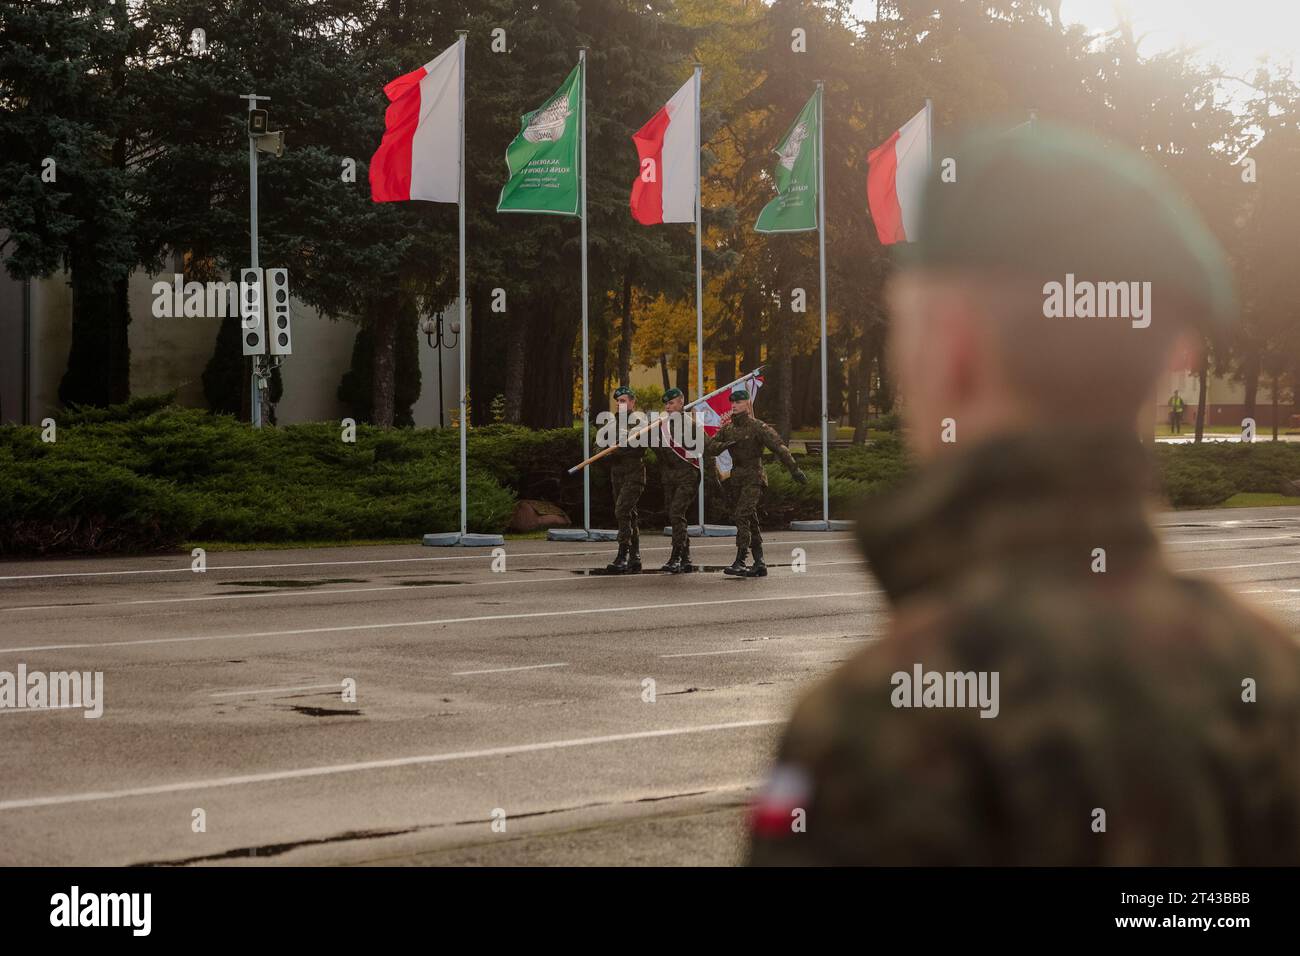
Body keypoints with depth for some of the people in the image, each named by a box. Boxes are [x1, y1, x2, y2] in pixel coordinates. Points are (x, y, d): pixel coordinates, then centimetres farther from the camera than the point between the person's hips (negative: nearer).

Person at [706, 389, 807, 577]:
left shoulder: (758, 427, -8)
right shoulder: (727, 429, 10)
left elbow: (779, 447, -13)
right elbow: (708, 449, 6)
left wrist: (794, 469, -17)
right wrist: (724, 445, -14)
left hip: (754, 478, -7)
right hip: (737, 478, 7)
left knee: (741, 516, -20)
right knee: (750, 520, 10)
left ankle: (739, 563, -23)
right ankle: (759, 564, 15)